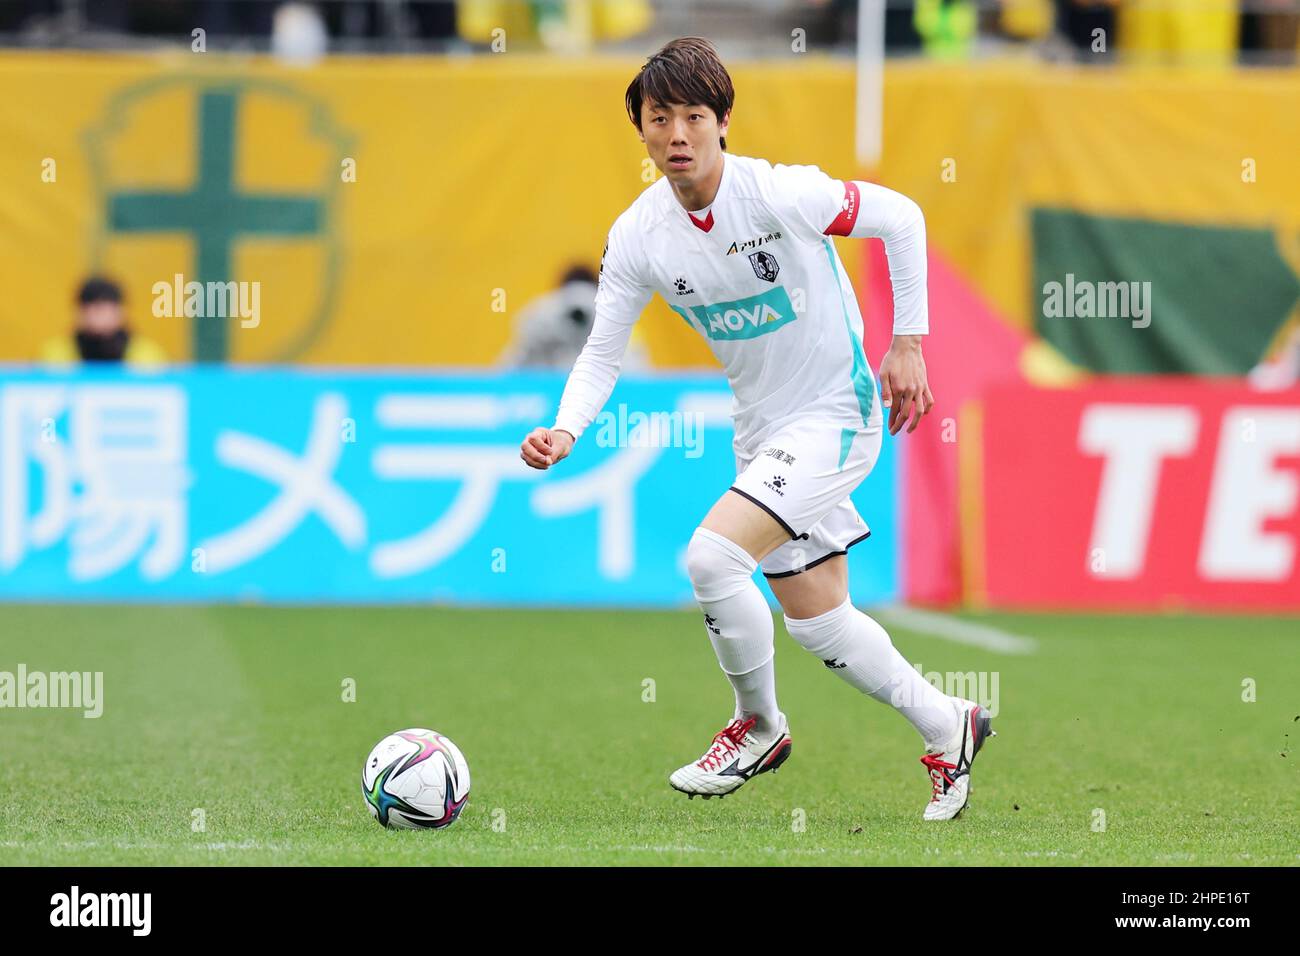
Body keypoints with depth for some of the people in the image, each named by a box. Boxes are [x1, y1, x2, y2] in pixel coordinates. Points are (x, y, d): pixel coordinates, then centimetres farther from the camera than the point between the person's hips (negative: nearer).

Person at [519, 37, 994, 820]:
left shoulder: (781, 194, -22)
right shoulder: (639, 235, -7)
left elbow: (901, 217, -10)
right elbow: (604, 350, 1)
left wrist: (908, 343, -10)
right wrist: (566, 431, -16)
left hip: (836, 413, -6)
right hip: (762, 431, 6)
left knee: (712, 554, -22)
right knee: (816, 619, 12)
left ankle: (759, 725, 2)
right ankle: (948, 728, 32)